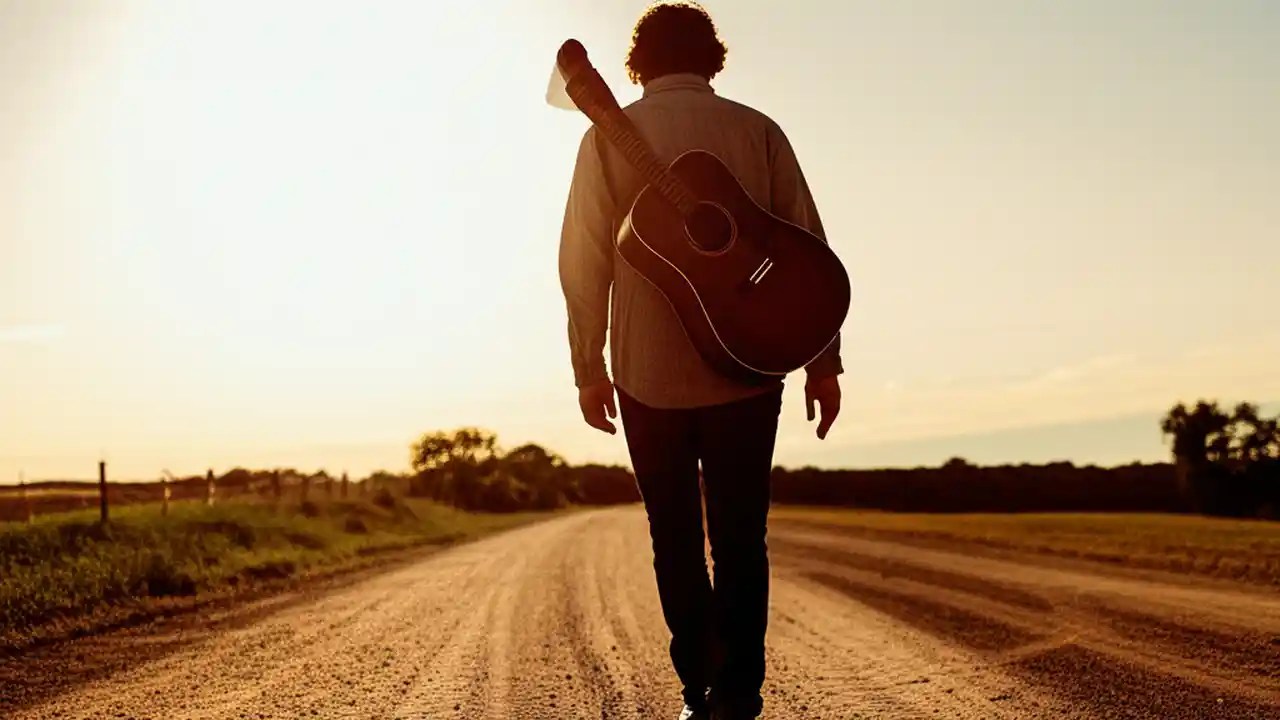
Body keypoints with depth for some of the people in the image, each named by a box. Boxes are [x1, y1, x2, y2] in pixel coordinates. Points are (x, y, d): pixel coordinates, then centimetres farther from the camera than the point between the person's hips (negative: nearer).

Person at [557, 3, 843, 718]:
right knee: (740, 539, 7)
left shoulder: (609, 137, 1)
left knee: (676, 539, 13)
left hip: (649, 375, 0)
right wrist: (823, 361, 5)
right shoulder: (758, 131, 2)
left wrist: (589, 367, 8)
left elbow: (584, 262, 0)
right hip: (747, 371, 0)